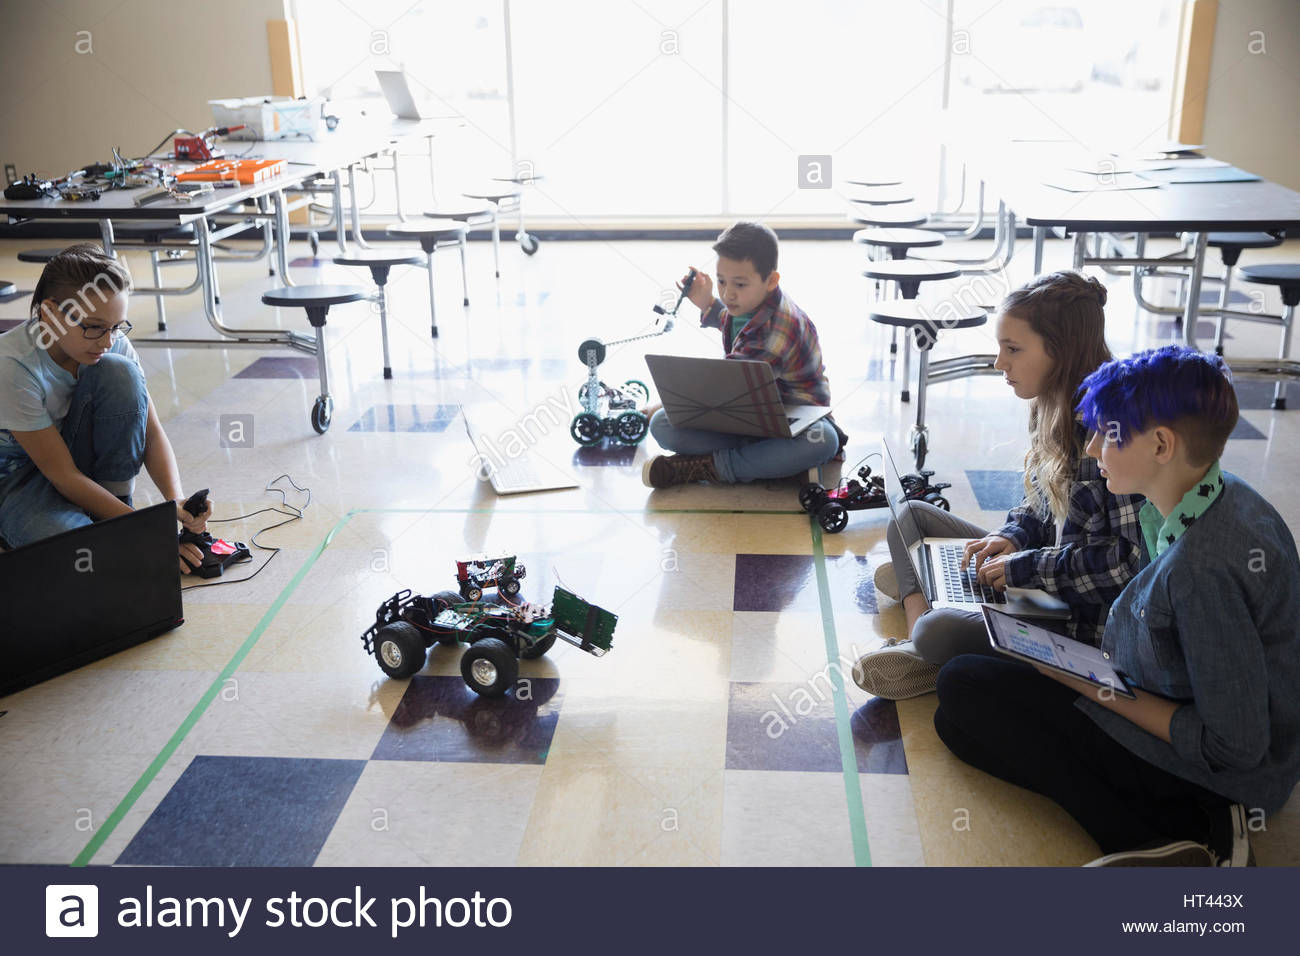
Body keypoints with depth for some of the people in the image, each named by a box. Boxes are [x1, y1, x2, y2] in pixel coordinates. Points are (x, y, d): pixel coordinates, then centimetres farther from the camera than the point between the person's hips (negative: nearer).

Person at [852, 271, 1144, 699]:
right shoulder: (1052, 408, 2)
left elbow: (1134, 556, -26)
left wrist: (1026, 567, -21)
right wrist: (1012, 537, -4)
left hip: (1082, 616, -10)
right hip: (1038, 569, 10)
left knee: (939, 632, -32)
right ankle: (918, 617, -7)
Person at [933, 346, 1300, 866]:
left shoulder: (1203, 567, -31)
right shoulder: (1225, 498, -2)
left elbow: (1233, 749, -26)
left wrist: (1101, 689, -17)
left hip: (1215, 778, -10)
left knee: (964, 689, -10)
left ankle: (1156, 842, -10)